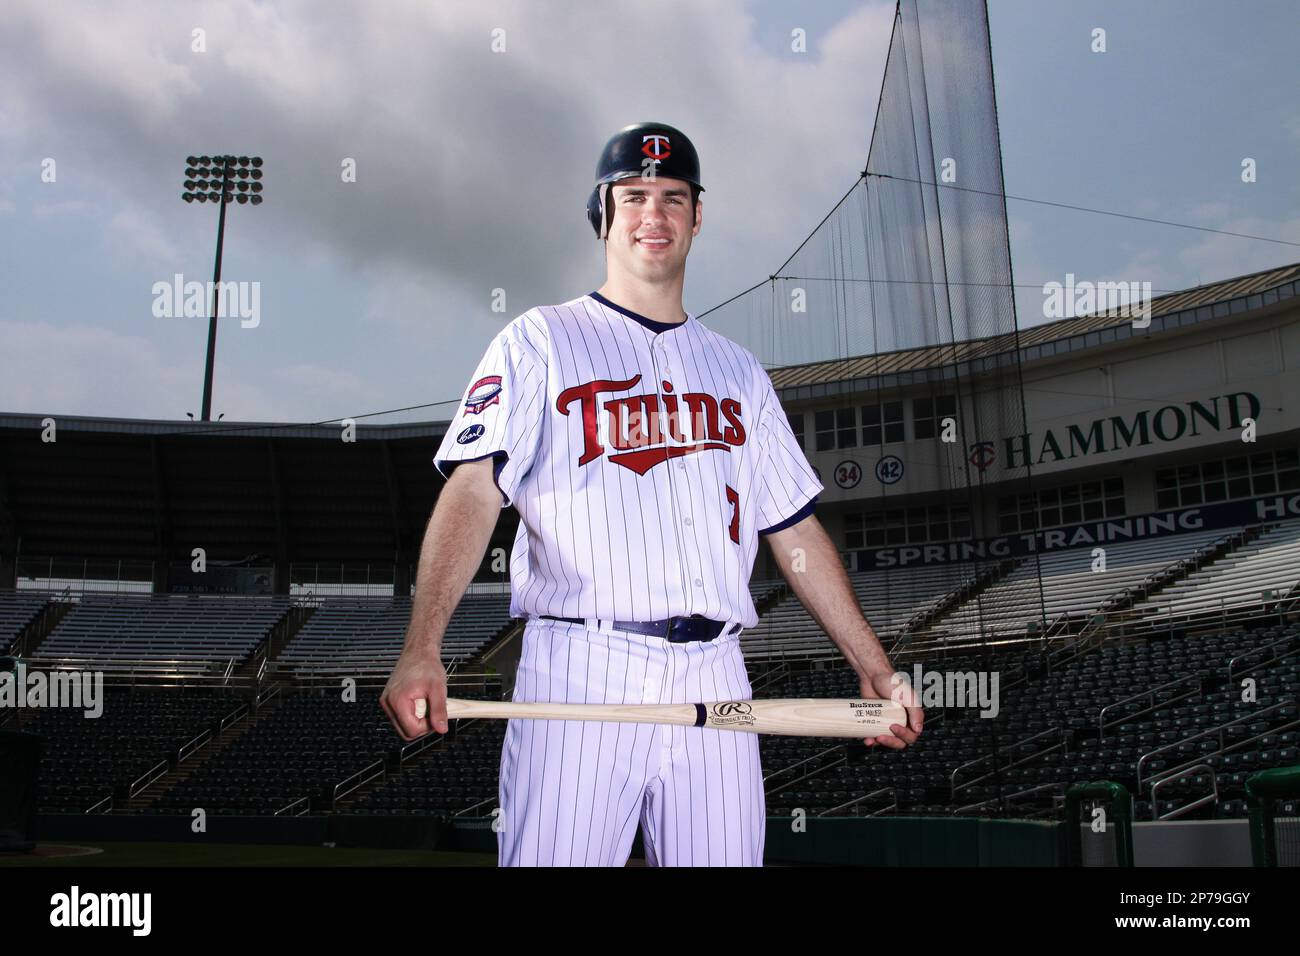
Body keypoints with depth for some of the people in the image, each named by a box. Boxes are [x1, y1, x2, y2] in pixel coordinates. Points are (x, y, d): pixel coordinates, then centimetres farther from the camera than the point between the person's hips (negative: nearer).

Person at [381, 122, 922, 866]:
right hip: (579, 671, -3)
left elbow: (796, 532, 20)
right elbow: (474, 490, -7)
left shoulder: (739, 371, 20)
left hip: (713, 680, 4)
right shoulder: (541, 341, 7)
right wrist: (422, 649, -20)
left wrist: (875, 667, 15)